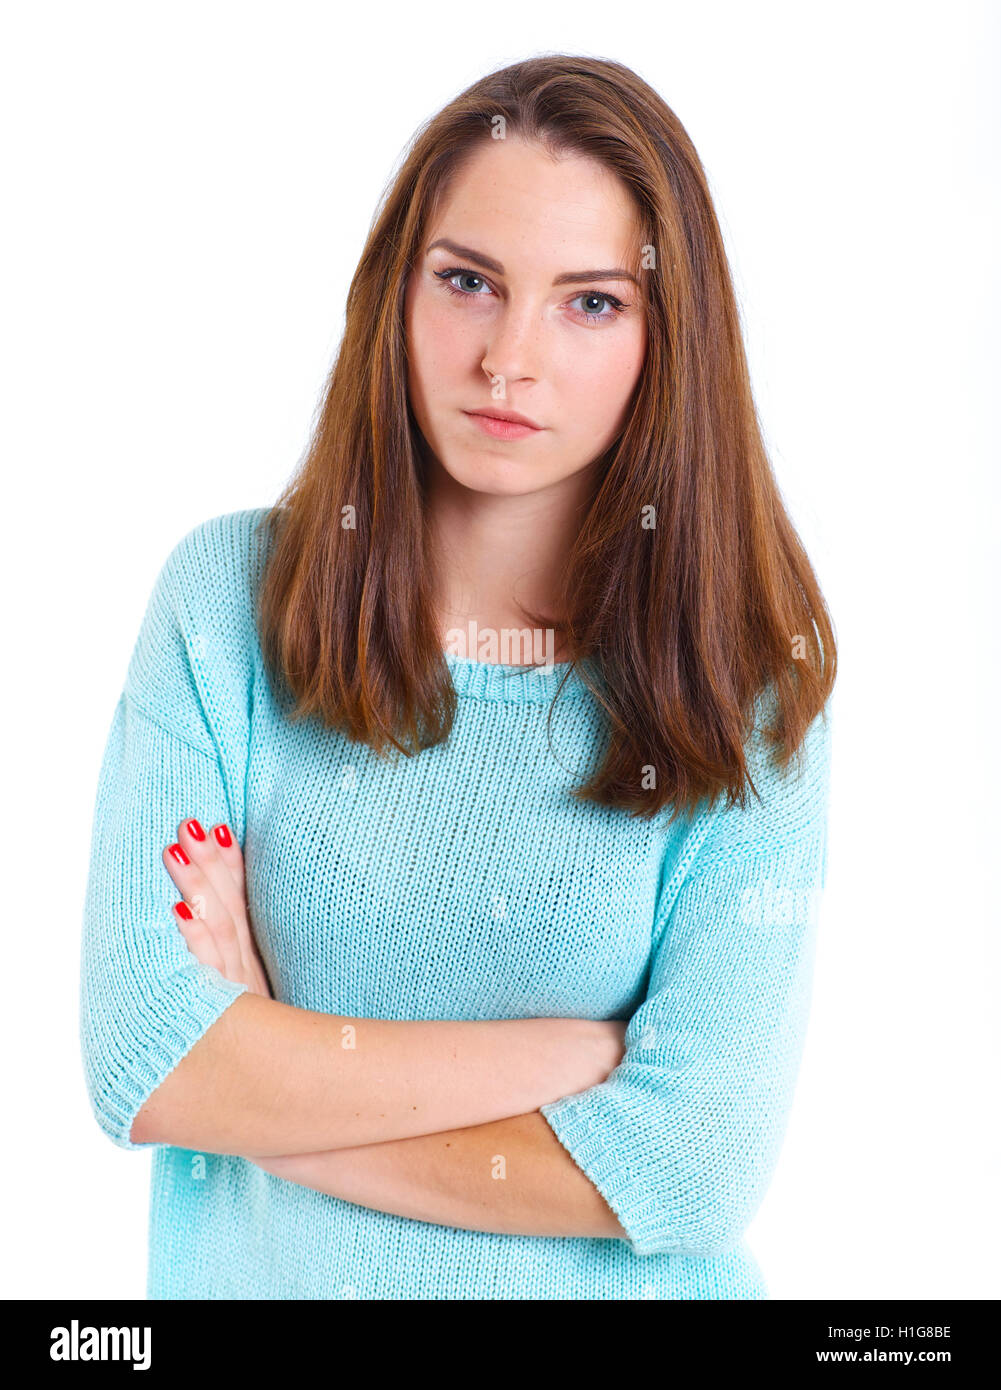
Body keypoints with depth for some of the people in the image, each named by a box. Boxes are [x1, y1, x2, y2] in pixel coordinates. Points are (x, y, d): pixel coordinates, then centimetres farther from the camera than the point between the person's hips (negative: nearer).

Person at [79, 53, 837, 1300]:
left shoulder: (751, 680, -14)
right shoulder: (225, 592, -12)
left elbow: (696, 1168, -20)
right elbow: (141, 1062, -18)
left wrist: (275, 1089, -18)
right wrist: (580, 1053, -19)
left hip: (613, 1283, 0)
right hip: (253, 1276, 1)